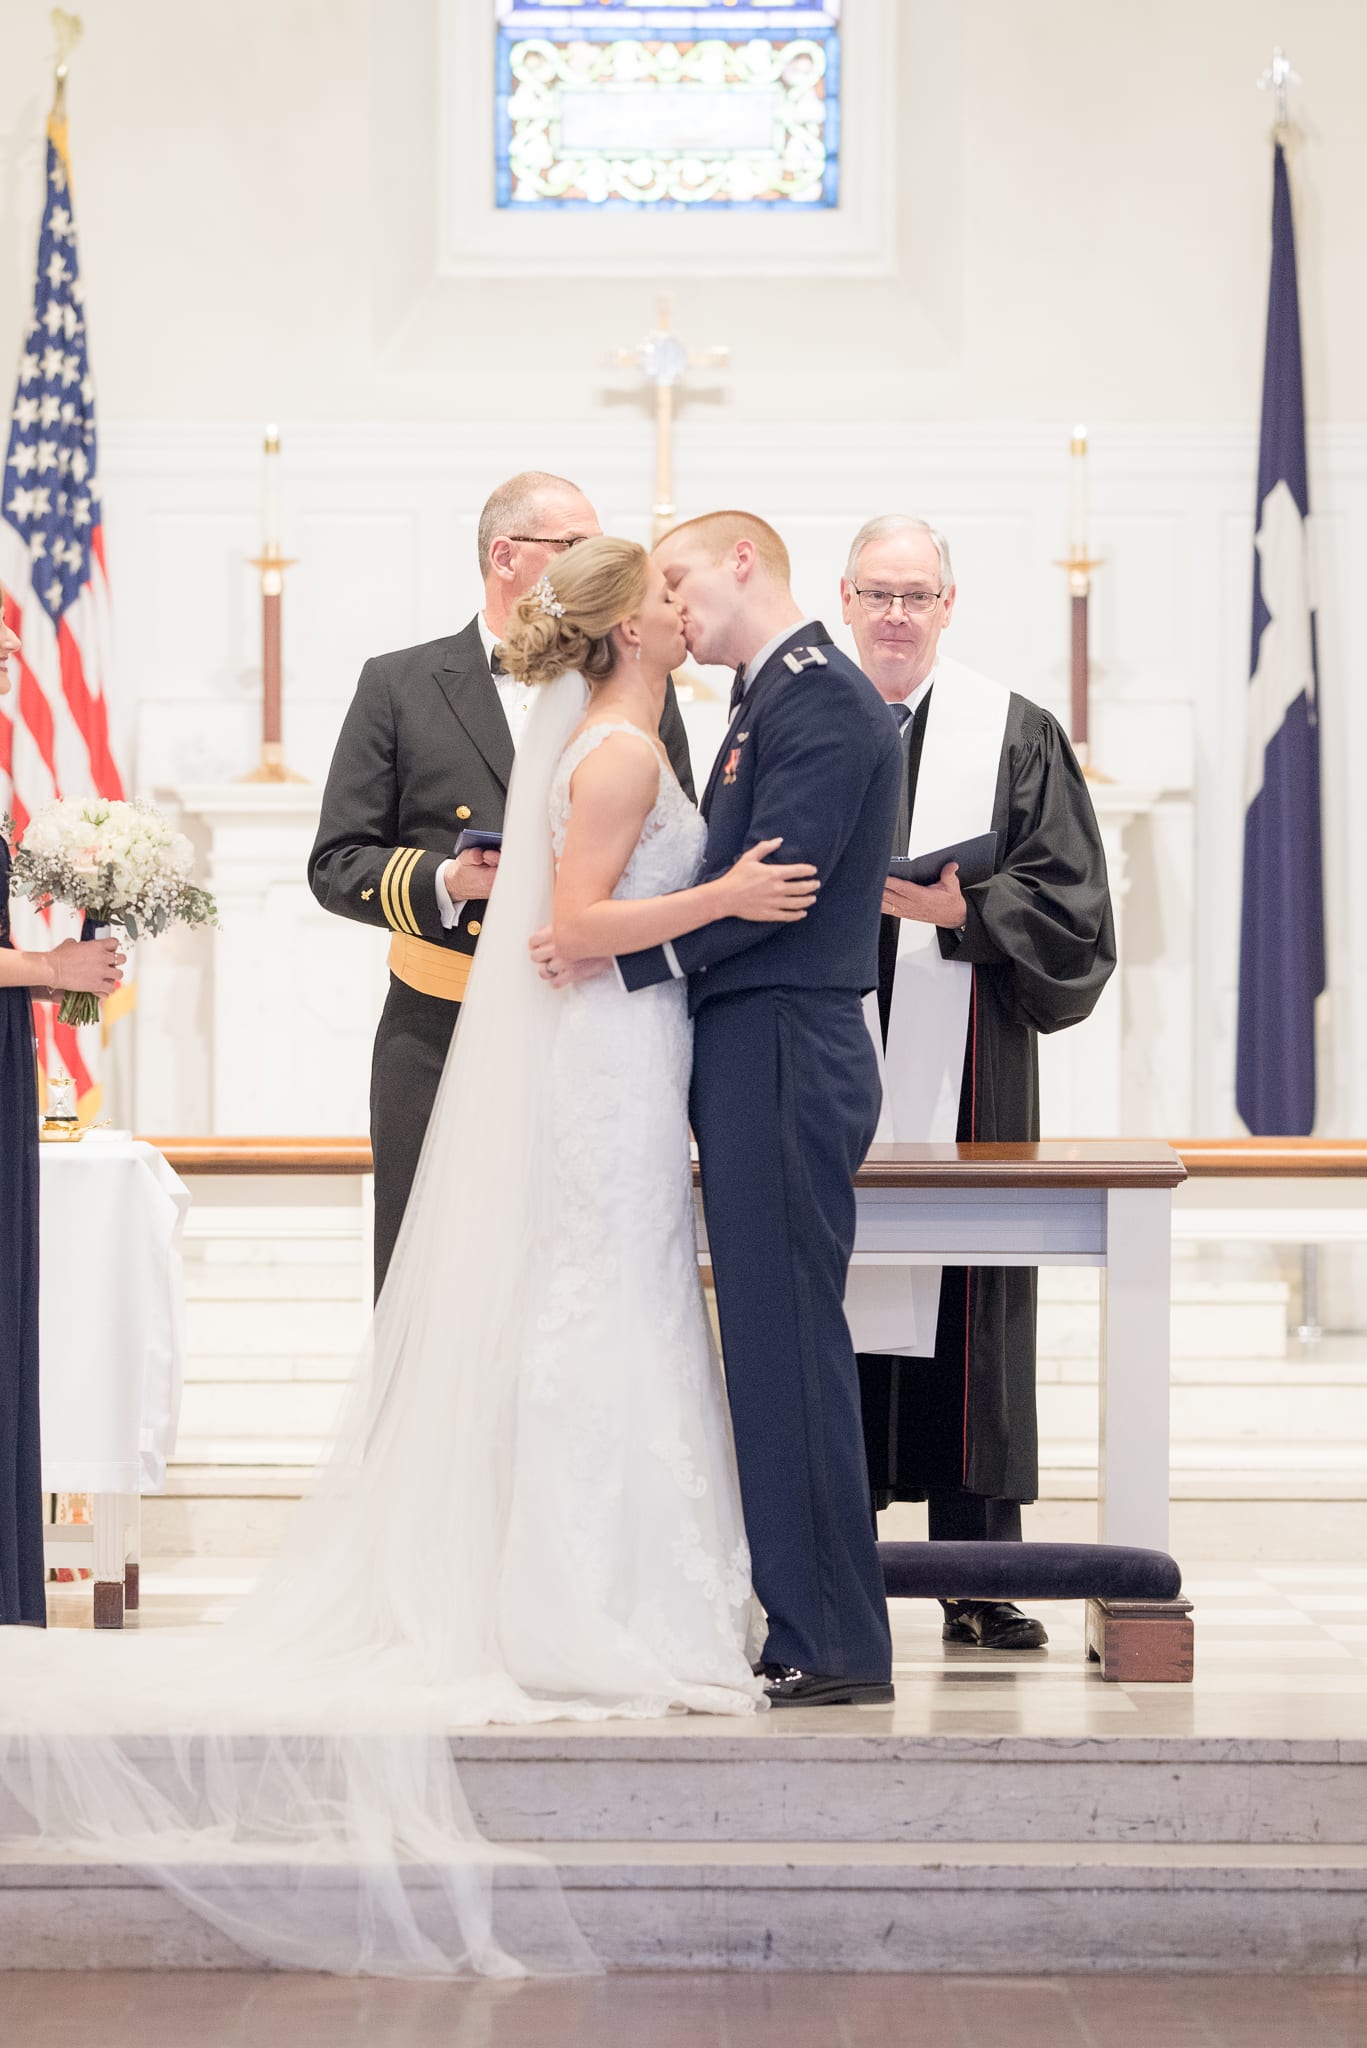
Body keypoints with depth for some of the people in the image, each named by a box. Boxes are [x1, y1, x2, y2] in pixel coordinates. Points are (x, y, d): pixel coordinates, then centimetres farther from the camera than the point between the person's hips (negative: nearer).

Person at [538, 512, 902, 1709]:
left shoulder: (823, 699, -12)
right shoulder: (773, 698, 19)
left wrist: (612, 946, -17)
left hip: (784, 1062, -10)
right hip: (757, 1063, 10)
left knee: (787, 1345, -7)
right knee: (776, 1344, 11)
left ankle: (832, 1649, -3)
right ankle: (811, 1628, 17)